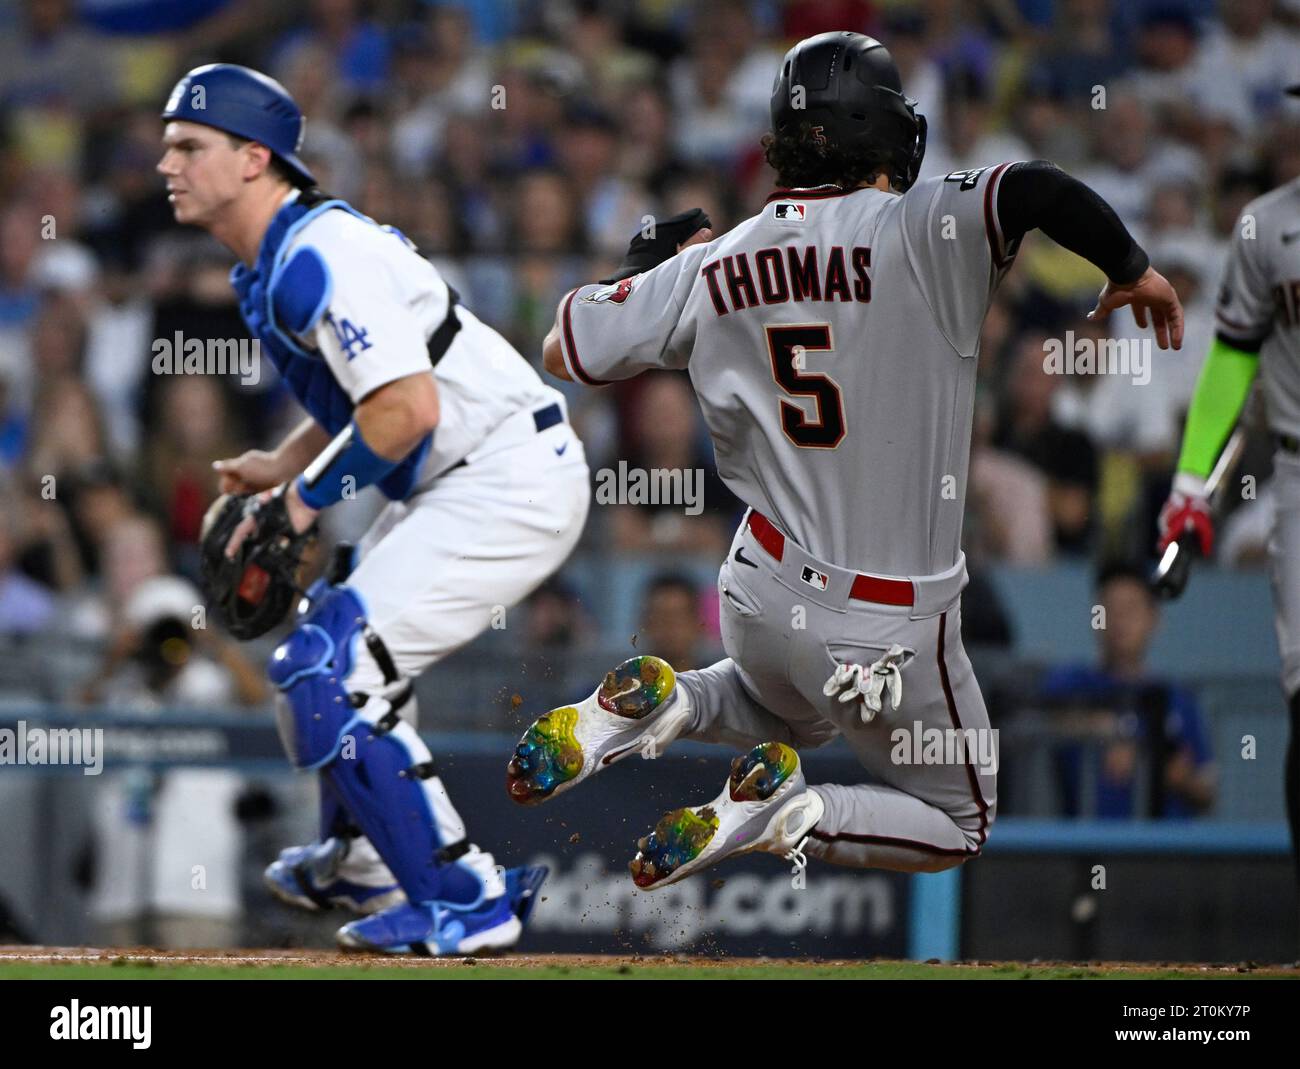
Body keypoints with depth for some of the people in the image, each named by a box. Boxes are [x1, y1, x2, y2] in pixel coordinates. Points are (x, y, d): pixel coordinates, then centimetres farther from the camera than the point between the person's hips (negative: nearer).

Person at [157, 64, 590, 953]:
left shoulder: (314, 257, -20)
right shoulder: (273, 264, 13)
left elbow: (406, 408, -28)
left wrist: (305, 499, -16)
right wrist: (283, 471, 9)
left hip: (509, 485, -11)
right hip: (471, 483, 11)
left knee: (328, 671, -14)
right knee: (346, 629, 29)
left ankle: (463, 903, -12)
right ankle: (357, 864, 45)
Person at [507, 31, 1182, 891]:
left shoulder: (712, 266, -3)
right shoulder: (921, 235, -18)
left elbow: (565, 352, 4)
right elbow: (1034, 191, -35)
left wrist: (651, 262, 21)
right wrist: (1132, 269, -18)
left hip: (762, 593, 5)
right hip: (890, 631, -5)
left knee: (793, 715, 38)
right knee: (959, 827, 18)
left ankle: (659, 701, 7)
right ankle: (790, 812, -10)